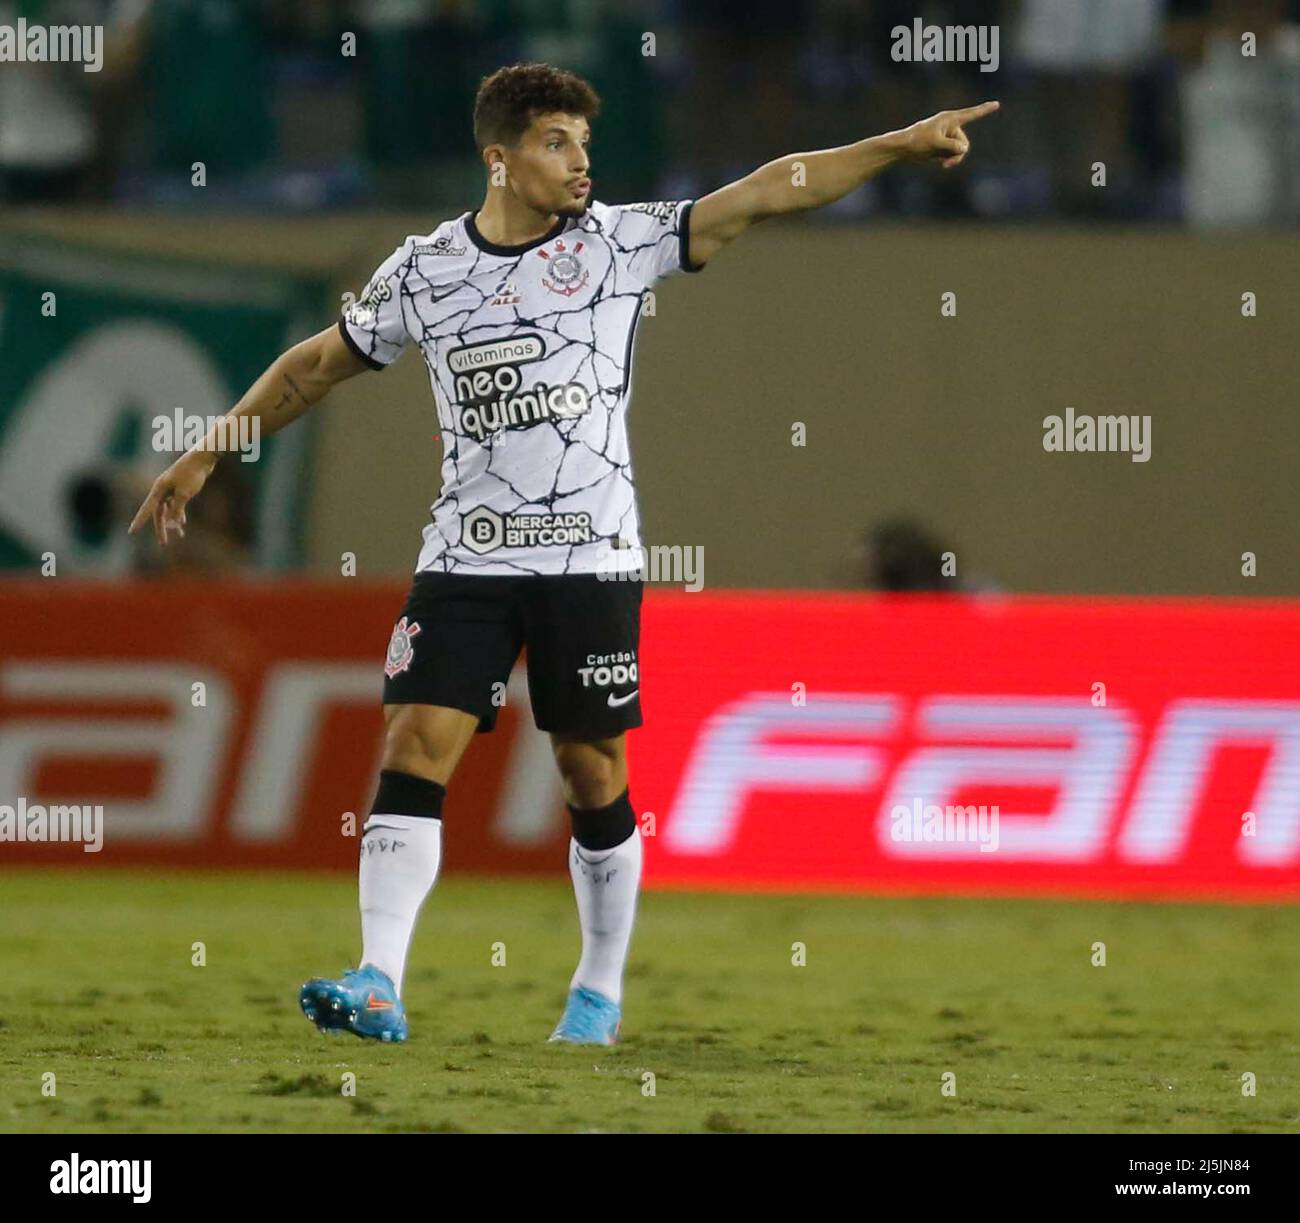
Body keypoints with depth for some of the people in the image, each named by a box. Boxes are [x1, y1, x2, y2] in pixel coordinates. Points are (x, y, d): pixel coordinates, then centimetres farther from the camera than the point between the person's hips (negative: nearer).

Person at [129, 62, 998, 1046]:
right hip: (467, 559, 1)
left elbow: (764, 193, -8)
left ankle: (601, 992, 19)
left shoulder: (620, 242, -2)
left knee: (595, 779, 4)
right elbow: (320, 363, 17)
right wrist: (209, 455, 16)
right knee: (414, 753, -11)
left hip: (591, 559, -1)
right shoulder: (424, 271, 4)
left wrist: (898, 146, -15)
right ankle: (379, 987, -16)